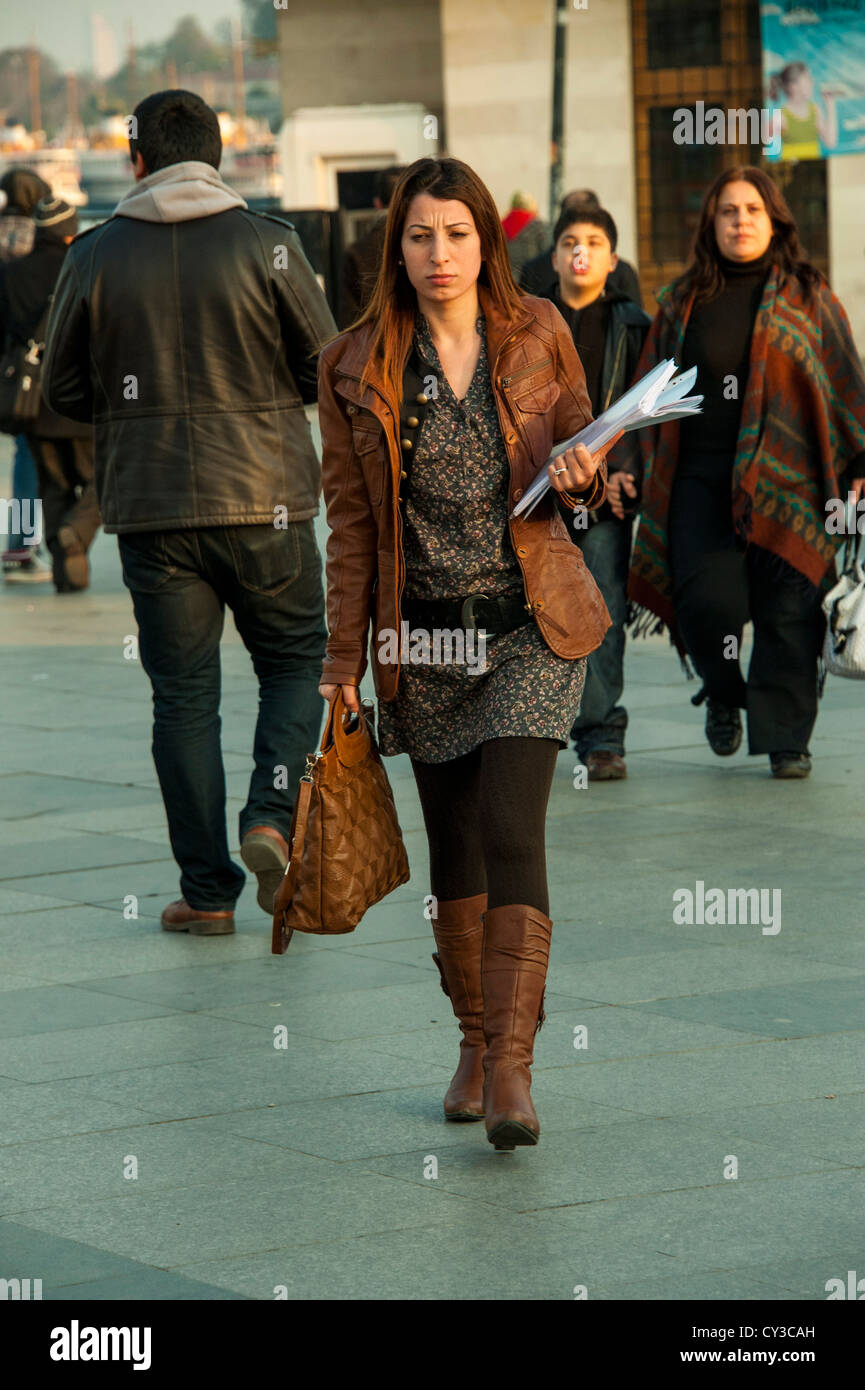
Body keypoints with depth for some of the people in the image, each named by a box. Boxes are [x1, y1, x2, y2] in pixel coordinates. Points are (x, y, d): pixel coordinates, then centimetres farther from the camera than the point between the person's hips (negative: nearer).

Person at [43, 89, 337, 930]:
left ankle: (207, 890, 7)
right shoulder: (267, 245, -5)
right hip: (264, 502, -1)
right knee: (295, 664, 15)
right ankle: (271, 815, -8)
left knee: (183, 694, 7)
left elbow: (64, 391, 5)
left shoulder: (95, 257, -1)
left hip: (149, 508, 1)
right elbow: (328, 370, -1)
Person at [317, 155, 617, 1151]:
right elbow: (350, 522, 3)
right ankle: (474, 1042, 26)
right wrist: (344, 658, 2)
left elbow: (581, 450, 14)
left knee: (511, 833, -14)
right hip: (425, 638, 1)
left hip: (531, 627, -1)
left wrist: (581, 473, -11)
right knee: (454, 850, 8)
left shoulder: (539, 337, 0)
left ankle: (512, 1067, -17)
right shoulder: (356, 368, 0)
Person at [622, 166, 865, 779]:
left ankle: (786, 738, 9)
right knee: (706, 601, -13)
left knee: (786, 612, -3)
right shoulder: (683, 303, 12)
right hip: (702, 478, 1)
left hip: (785, 477, -1)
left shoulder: (808, 296, 8)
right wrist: (638, 473, 9)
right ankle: (724, 694, 16)